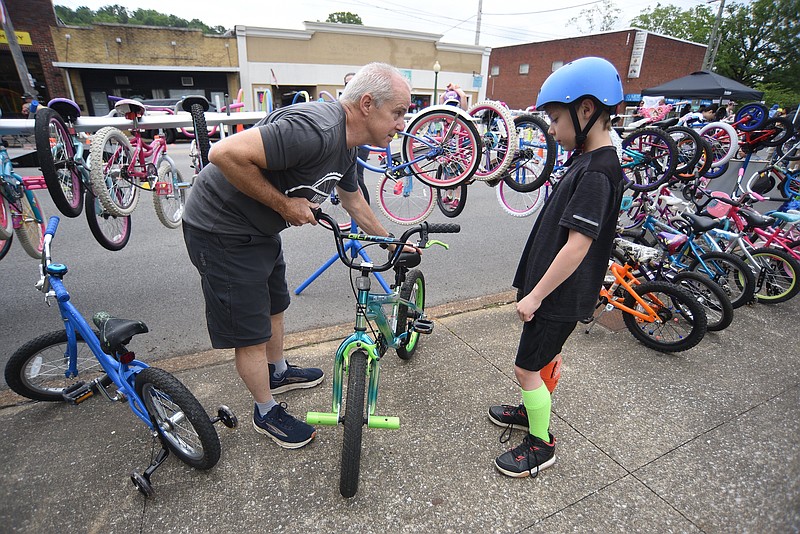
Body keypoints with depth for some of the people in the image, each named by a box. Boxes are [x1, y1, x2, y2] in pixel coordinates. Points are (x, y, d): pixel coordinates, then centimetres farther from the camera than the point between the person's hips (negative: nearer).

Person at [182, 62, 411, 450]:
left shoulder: (346, 146, 3)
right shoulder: (316, 129, -30)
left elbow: (354, 203, 18)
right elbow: (225, 154, -34)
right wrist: (284, 204, -23)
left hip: (259, 228, 10)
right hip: (222, 231, -9)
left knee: (273, 305, 24)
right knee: (252, 333, 4)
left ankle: (278, 373, 49)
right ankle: (267, 414, 26)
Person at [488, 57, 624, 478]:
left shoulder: (596, 172, -23)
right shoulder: (589, 161, 8)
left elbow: (577, 245, -27)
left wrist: (535, 295, -20)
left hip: (559, 297, -9)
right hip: (559, 292, 9)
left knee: (527, 368, 3)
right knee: (548, 357, 24)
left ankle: (541, 444, 22)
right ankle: (533, 411, 45)